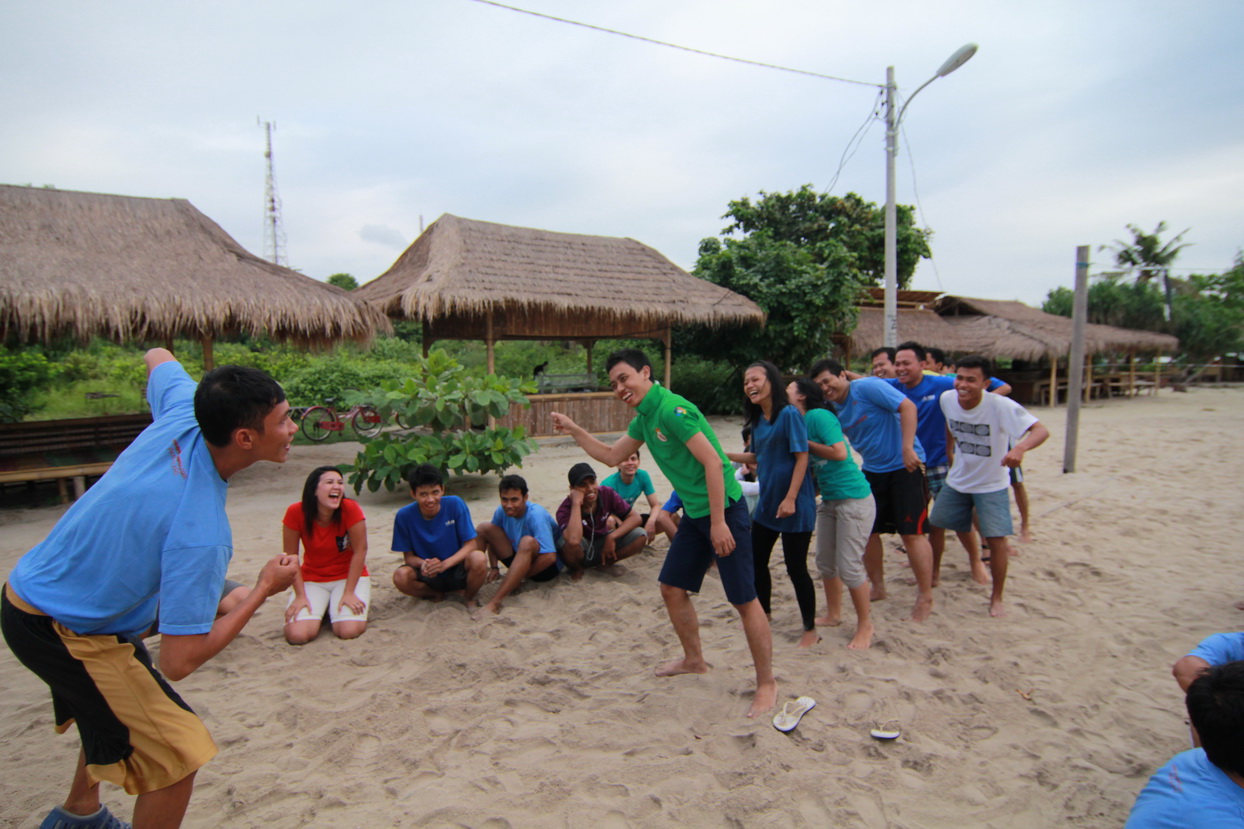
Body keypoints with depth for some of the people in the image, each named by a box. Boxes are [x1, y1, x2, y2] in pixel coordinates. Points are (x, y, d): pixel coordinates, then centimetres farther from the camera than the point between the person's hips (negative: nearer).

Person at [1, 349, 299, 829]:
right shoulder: (201, 534, -37)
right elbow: (179, 662, -31)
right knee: (178, 754, -8)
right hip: (61, 633, -9)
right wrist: (263, 590, -23)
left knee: (113, 709, 33)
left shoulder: (184, 412, -17)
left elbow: (158, 358, 7)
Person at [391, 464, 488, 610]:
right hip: (429, 576, 2)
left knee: (479, 559, -33)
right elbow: (408, 556, -5)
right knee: (400, 576, -29)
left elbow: (470, 544, -14)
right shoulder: (404, 516, -12)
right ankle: (437, 594, 3)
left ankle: (468, 598, 0)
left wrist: (445, 564, -30)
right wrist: (423, 564, -28)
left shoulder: (455, 504, -15)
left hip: (458, 570, -1)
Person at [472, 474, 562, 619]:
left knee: (527, 542, -40)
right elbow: (491, 538, 9)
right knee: (484, 528, -6)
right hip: (520, 560, 7)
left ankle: (495, 602, -42)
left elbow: (550, 557, -34)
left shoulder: (536, 515, -27)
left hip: (547, 567, -6)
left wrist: (521, 577, -25)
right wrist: (494, 567, -7)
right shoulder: (502, 511, -8)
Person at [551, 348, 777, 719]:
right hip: (694, 512, 10)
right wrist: (574, 430, 12)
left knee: (744, 599, -1)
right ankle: (694, 660, 36)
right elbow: (612, 456, 20)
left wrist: (718, 522, -24)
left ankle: (766, 685, 14)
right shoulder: (644, 417, 10)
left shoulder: (671, 408, -19)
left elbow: (712, 461, -24)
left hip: (723, 509, -9)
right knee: (672, 589, 15)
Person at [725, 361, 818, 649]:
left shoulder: (789, 414, -15)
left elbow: (802, 457, -17)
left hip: (793, 505, -8)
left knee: (795, 567, 1)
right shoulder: (757, 420, 8)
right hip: (767, 502, 8)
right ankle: (764, 612, 38)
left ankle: (810, 630, 19)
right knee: (757, 560, 16)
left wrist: (790, 499, -21)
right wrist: (724, 454, 5)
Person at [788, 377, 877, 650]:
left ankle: (865, 625, 15)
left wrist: (804, 443, -16)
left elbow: (839, 453, -24)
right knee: (825, 562, 14)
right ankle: (833, 615, 32)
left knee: (848, 566, -4)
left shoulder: (818, 416, -16)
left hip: (854, 499, -9)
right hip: (828, 500, 9)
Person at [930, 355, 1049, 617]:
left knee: (996, 540, -8)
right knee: (935, 527, 10)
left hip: (991, 485, -4)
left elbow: (1041, 430, -35)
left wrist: (1020, 447, -54)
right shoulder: (947, 399, -13)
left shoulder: (1001, 406, -27)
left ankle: (996, 598, 14)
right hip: (957, 480, 4)